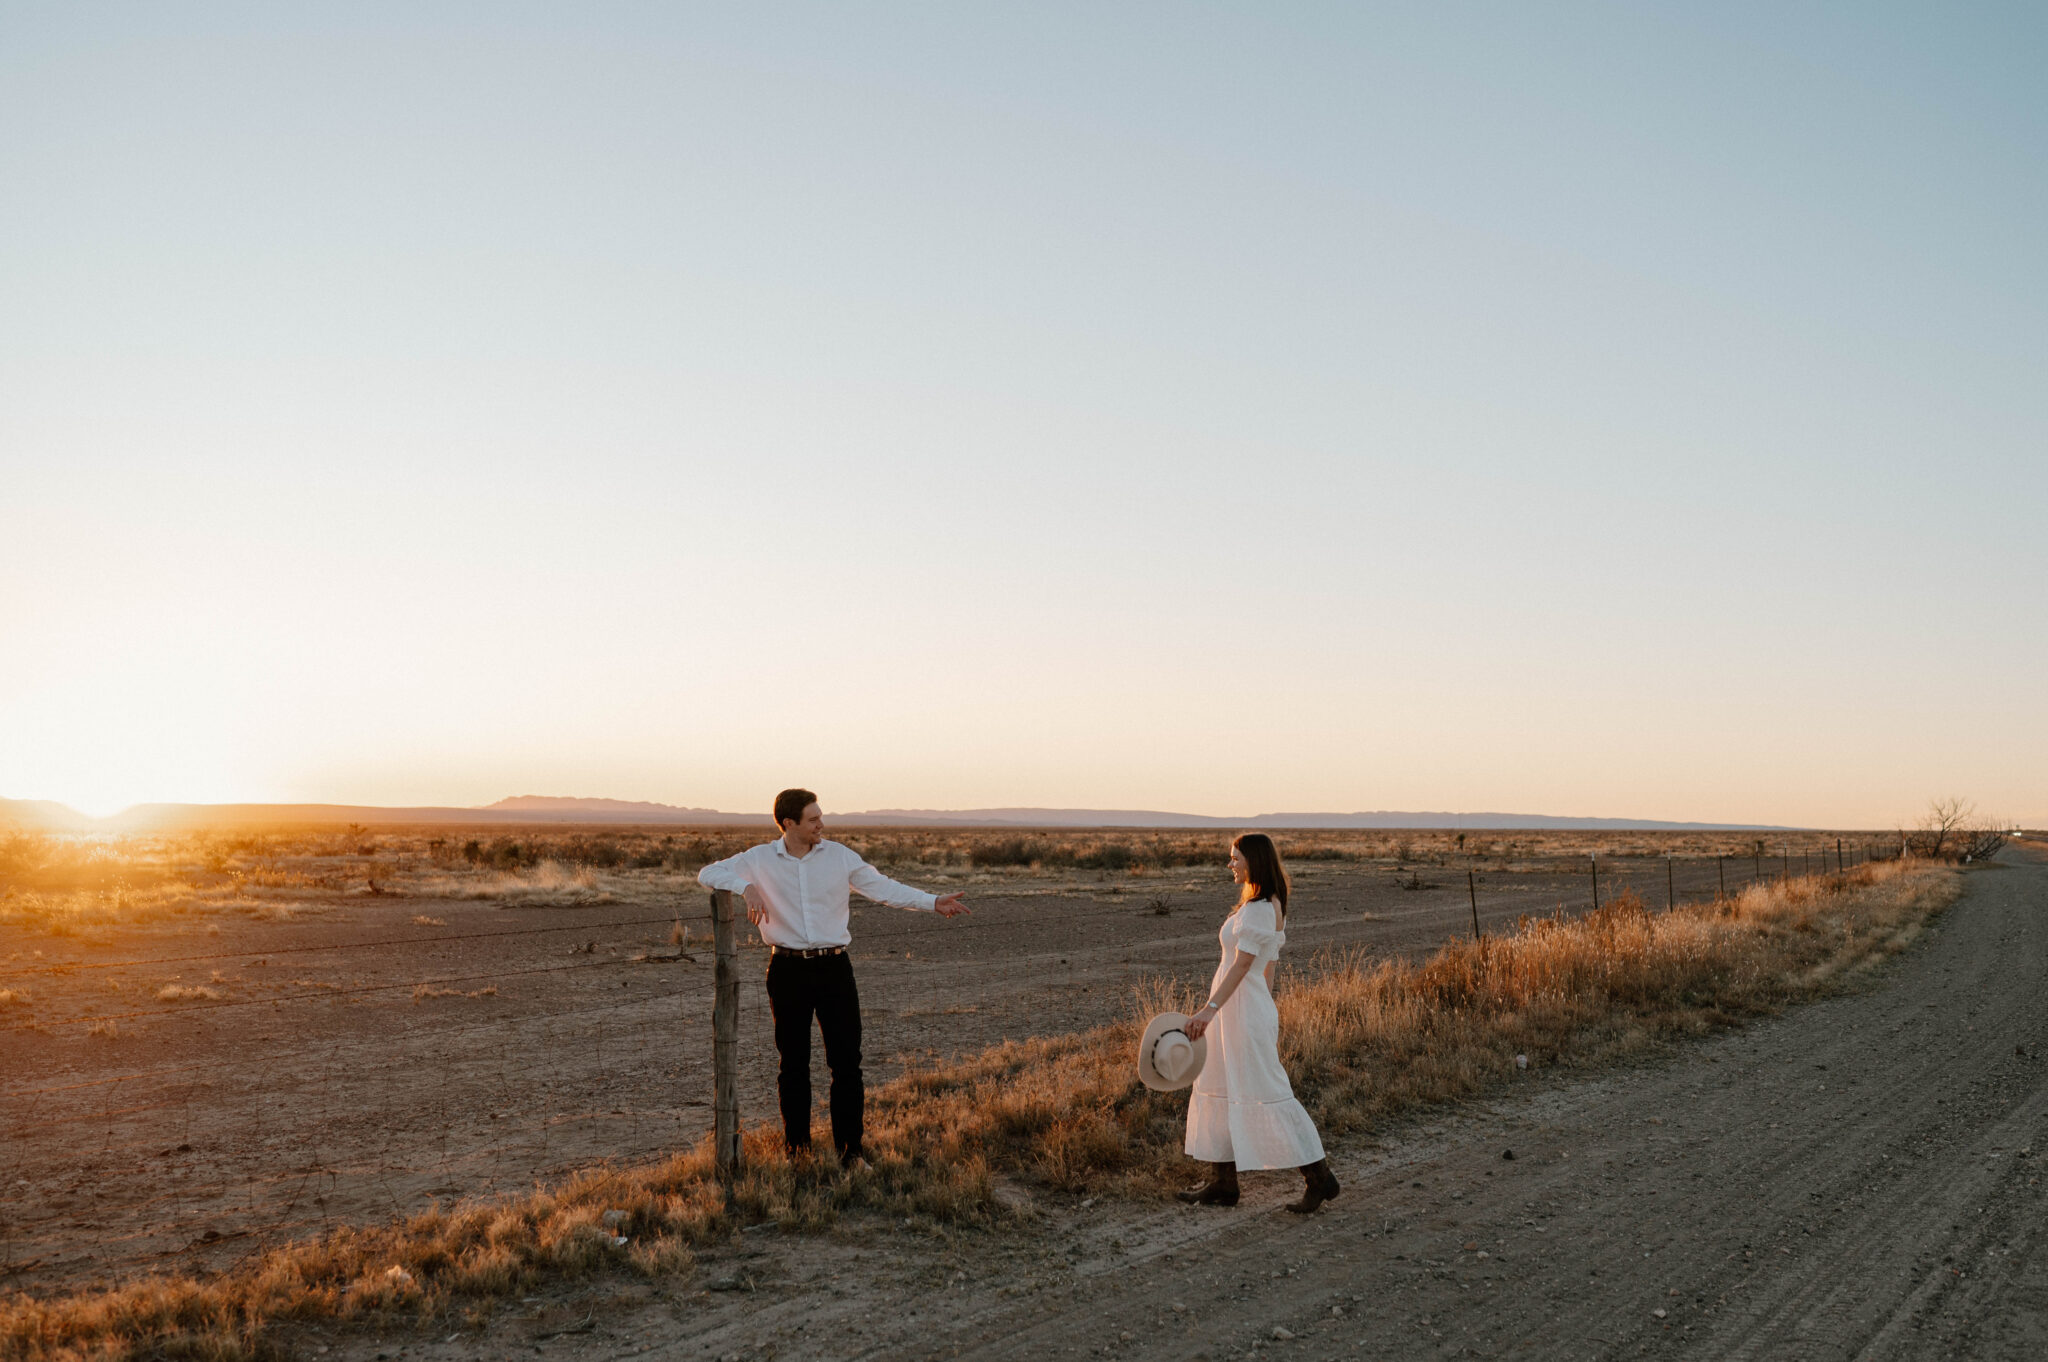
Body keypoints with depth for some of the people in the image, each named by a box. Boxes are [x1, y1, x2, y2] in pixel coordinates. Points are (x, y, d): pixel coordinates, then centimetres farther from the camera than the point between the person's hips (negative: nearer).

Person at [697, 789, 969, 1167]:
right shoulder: (761, 859, 2)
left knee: (846, 1060, -3)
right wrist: (746, 888, -17)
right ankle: (797, 1149, 19)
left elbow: (883, 887, 8)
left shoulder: (839, 856, 4)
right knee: (793, 1063, 7)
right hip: (788, 970, 0)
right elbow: (708, 874, 1)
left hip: (834, 966, 1)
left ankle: (850, 1150, 6)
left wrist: (932, 902, 0)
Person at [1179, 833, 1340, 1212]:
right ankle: (1225, 1184, 18)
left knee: (1266, 1094, -4)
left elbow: (1241, 965, -23)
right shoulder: (1271, 906, 13)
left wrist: (1209, 1009, -26)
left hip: (1243, 1010, -10)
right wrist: (1268, 1018, 22)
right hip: (1237, 1009, 10)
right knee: (1221, 1091, 13)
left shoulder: (1258, 909, -18)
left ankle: (1319, 1176, 3)